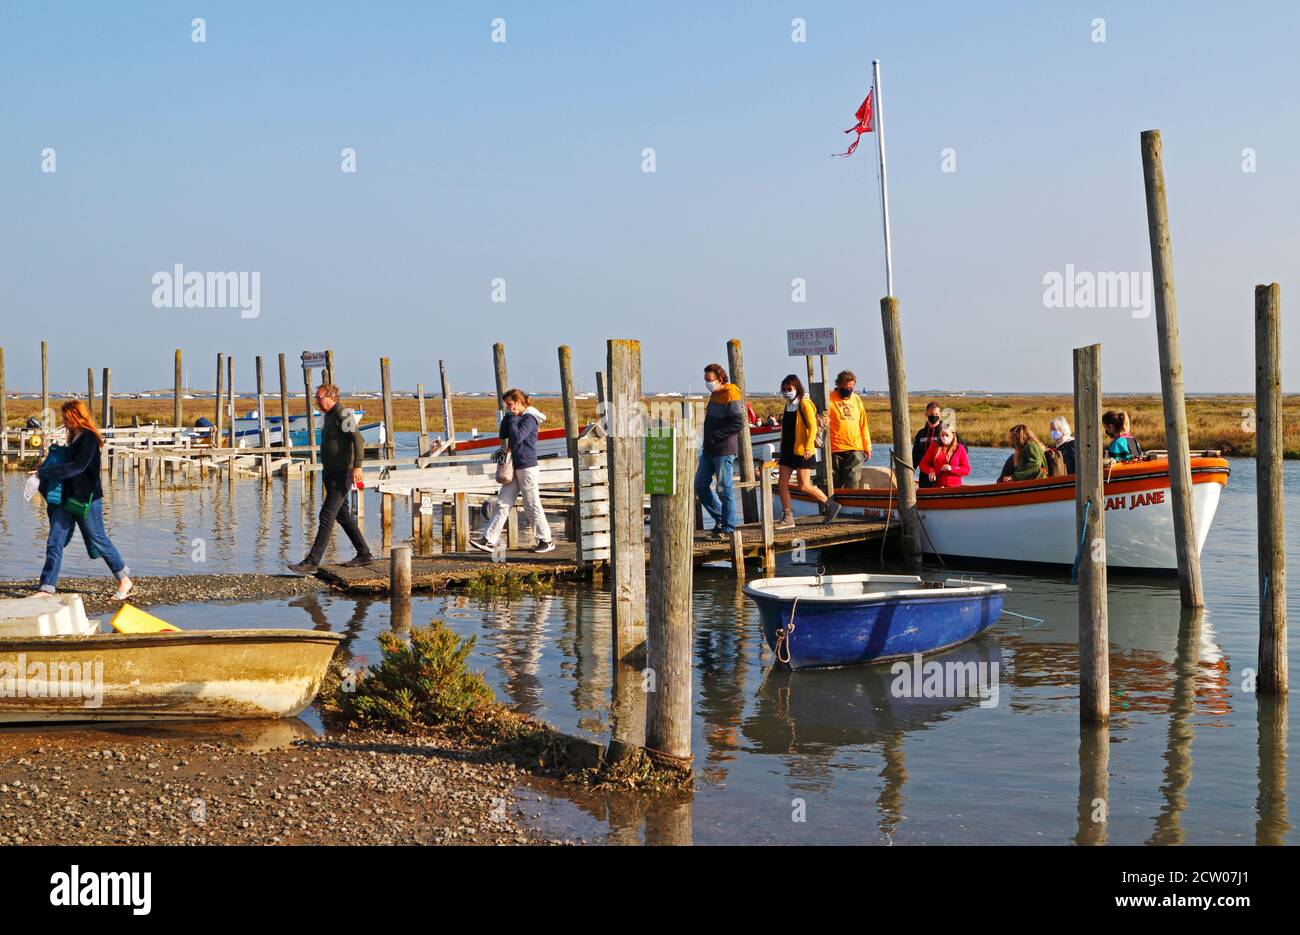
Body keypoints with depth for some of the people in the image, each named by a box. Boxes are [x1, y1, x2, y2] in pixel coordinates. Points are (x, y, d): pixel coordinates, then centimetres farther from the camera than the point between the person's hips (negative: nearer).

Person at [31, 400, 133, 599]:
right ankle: (47, 588, 2)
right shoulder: (74, 438, 14)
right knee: (54, 543, 1)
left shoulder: (89, 438, -14)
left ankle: (125, 580, 18)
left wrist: (45, 471, -22)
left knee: (99, 541, 2)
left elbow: (78, 466, -23)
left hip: (86, 499, -8)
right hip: (66, 498, 8)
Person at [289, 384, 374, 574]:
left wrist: (357, 466, -31)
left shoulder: (343, 414, -14)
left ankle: (312, 562, -14)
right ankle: (364, 554, 22)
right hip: (330, 473, 10)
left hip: (341, 474, -10)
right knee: (343, 515, 14)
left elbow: (358, 439, -23)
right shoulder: (329, 416, 17)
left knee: (327, 516, -12)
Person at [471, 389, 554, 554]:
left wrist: (513, 419, -11)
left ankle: (546, 542, 9)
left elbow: (517, 437, -23)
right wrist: (507, 417, 1)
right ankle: (489, 541, 1)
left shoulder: (529, 418, -11)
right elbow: (503, 435, 9)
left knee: (532, 505, -2)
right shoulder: (514, 417, 15)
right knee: (502, 503, 3)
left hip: (527, 467, -9)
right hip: (514, 466, 9)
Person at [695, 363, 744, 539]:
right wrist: (708, 441, 12)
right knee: (700, 486, 11)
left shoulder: (731, 397, -14)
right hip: (709, 450, 10)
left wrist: (716, 436, -19)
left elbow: (738, 423, -22)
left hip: (724, 451, -10)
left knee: (724, 489, -4)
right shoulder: (714, 395, 15)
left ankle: (728, 528, 4)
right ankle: (720, 517, 23)